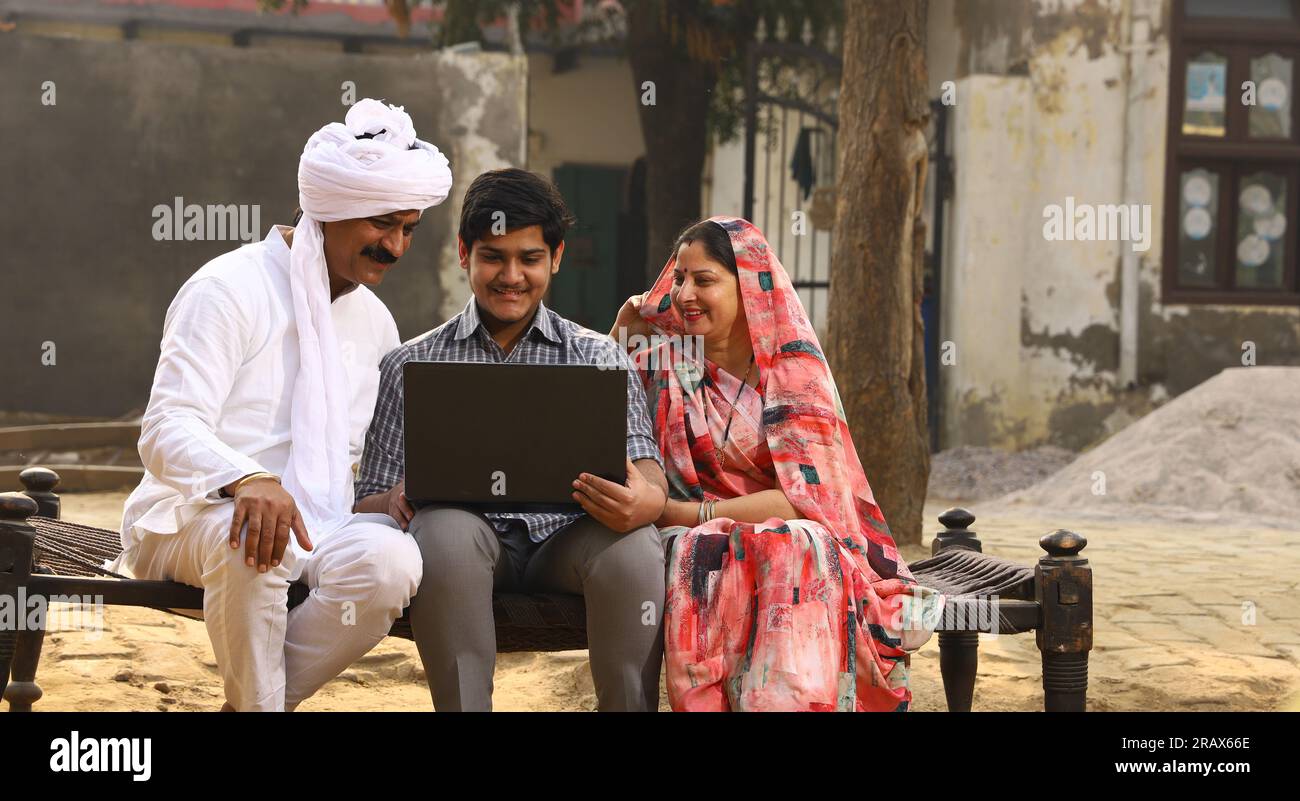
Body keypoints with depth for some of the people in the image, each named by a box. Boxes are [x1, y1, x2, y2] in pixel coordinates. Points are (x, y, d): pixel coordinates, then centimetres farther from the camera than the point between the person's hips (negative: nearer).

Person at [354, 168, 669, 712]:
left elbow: (646, 474, 2)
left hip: (565, 539, 1)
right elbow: (369, 500, 10)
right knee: (446, 529, -35)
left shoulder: (600, 359, 17)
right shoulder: (412, 365, 16)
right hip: (468, 532, 0)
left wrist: (643, 500, -24)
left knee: (634, 546, -32)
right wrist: (398, 502, -16)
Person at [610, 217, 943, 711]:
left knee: (797, 548, -38)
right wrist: (618, 336, 7)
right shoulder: (663, 364, 9)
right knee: (701, 554, -37)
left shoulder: (794, 370, 1)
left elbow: (802, 498, -10)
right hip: (693, 540, 1)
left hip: (793, 535, -1)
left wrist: (687, 513, -16)